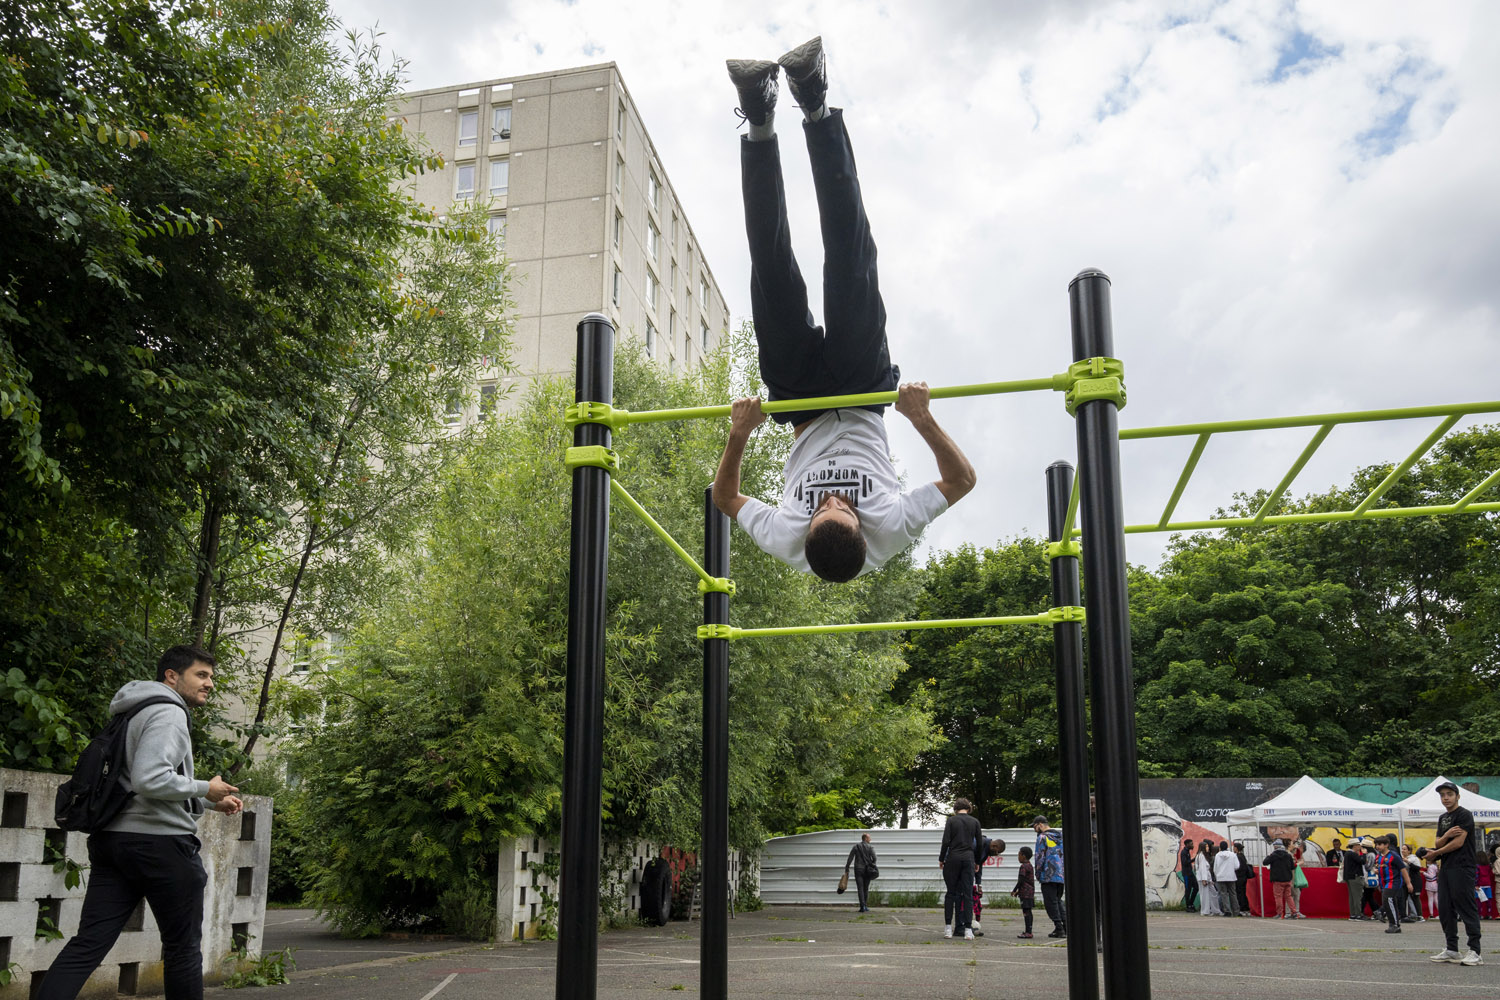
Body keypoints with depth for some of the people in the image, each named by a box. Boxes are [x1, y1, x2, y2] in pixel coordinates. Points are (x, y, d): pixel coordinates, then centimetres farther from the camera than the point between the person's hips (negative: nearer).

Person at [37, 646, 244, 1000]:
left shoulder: (139, 715, 23)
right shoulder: (168, 714, -10)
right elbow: (150, 780, -24)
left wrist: (211, 804, 24)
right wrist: (206, 790, -10)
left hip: (112, 839, 9)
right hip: (161, 841, -9)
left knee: (87, 944, 1)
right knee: (183, 947, 5)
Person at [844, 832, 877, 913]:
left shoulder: (855, 847, 5)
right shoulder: (870, 847, 0)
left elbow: (849, 859, 1)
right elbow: (874, 858, -11)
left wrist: (846, 869, 6)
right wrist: (872, 865, 10)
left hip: (858, 870, 0)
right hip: (867, 870, 0)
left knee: (860, 888, -3)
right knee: (866, 888, 11)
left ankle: (863, 906, -15)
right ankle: (865, 906, 15)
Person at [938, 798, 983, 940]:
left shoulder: (951, 820, -1)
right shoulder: (975, 822, 5)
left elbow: (946, 841, -7)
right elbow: (979, 843, 7)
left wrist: (941, 859, 3)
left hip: (953, 858, -1)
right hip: (968, 859, 1)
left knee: (951, 892, 7)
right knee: (968, 893, 2)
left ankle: (948, 928, 7)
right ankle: (968, 929, -3)